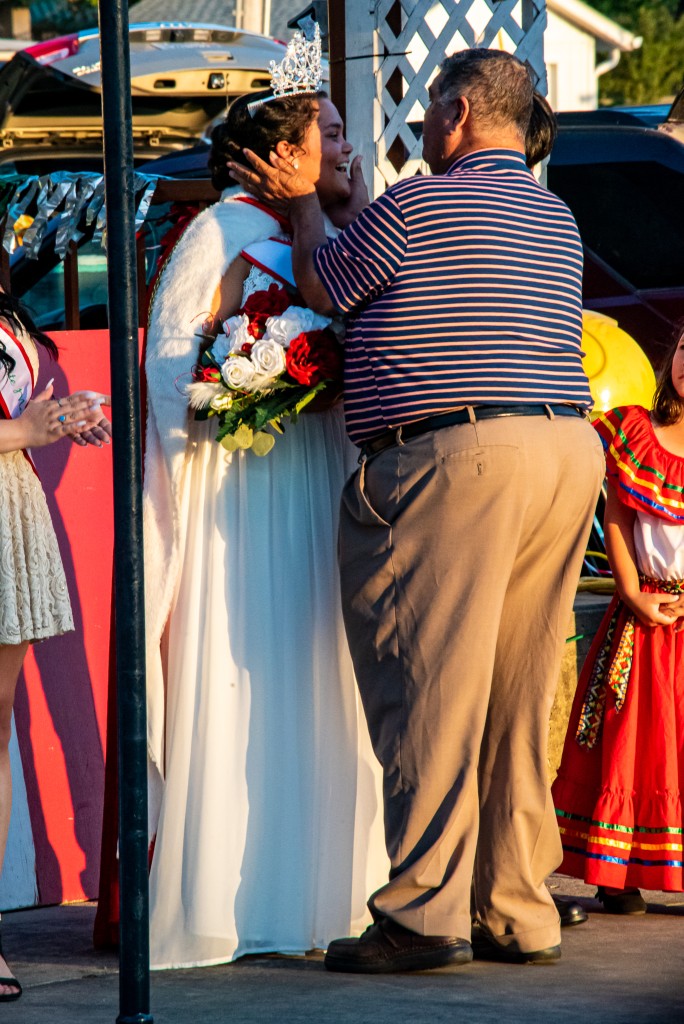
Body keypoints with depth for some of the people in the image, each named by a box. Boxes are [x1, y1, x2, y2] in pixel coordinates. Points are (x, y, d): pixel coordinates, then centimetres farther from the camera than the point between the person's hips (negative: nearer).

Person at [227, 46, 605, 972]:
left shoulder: (417, 205, -6)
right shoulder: (556, 219, 19)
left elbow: (324, 288, 9)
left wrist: (302, 206, 28)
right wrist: (334, 205, 42)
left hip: (456, 454, -8)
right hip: (569, 447, 8)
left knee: (433, 691, -7)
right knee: (521, 702, 11)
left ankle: (427, 914, -10)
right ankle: (519, 912, 13)